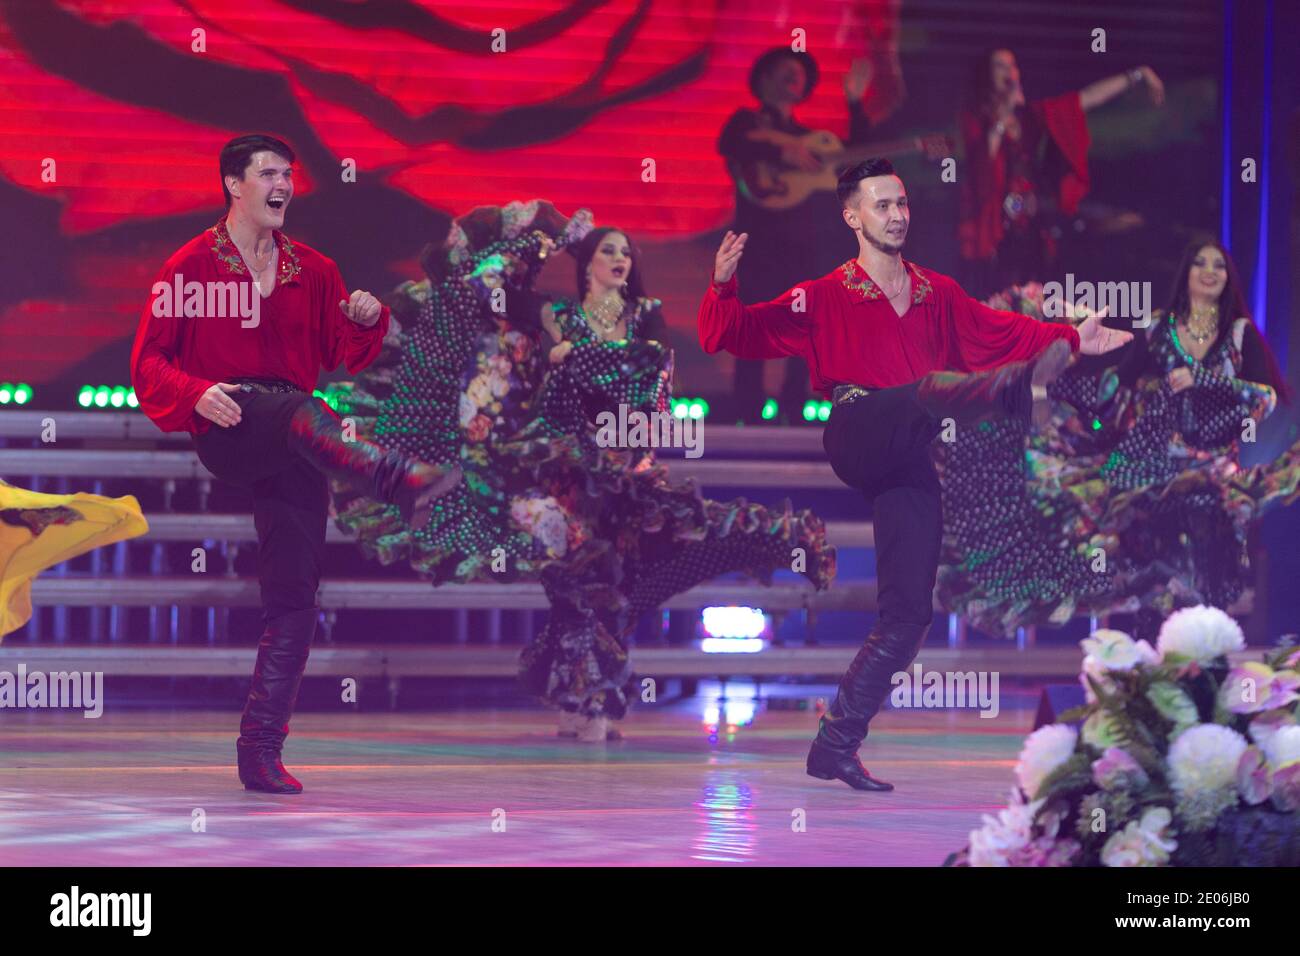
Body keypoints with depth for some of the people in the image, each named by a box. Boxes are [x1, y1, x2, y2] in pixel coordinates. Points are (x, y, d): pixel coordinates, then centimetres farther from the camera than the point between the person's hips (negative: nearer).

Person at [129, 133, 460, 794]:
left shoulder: (312, 272, 16)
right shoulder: (192, 265, 4)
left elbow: (342, 356, 11)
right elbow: (148, 363, 1)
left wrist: (366, 322, -11)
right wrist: (197, 393, -19)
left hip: (291, 453, 5)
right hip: (226, 434, -5)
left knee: (293, 595, -4)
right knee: (296, 410, -38)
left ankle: (260, 751, -1)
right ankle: (405, 485, -64)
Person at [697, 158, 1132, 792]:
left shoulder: (938, 296, 24)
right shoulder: (824, 299, 13)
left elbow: (1003, 333, 19)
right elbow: (733, 335, 7)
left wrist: (1073, 339, 5)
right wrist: (722, 288, -12)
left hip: (907, 466, 5)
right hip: (856, 438, -4)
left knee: (907, 616, -2)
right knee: (934, 388, -34)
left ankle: (835, 747, 4)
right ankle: (1021, 391, -69)